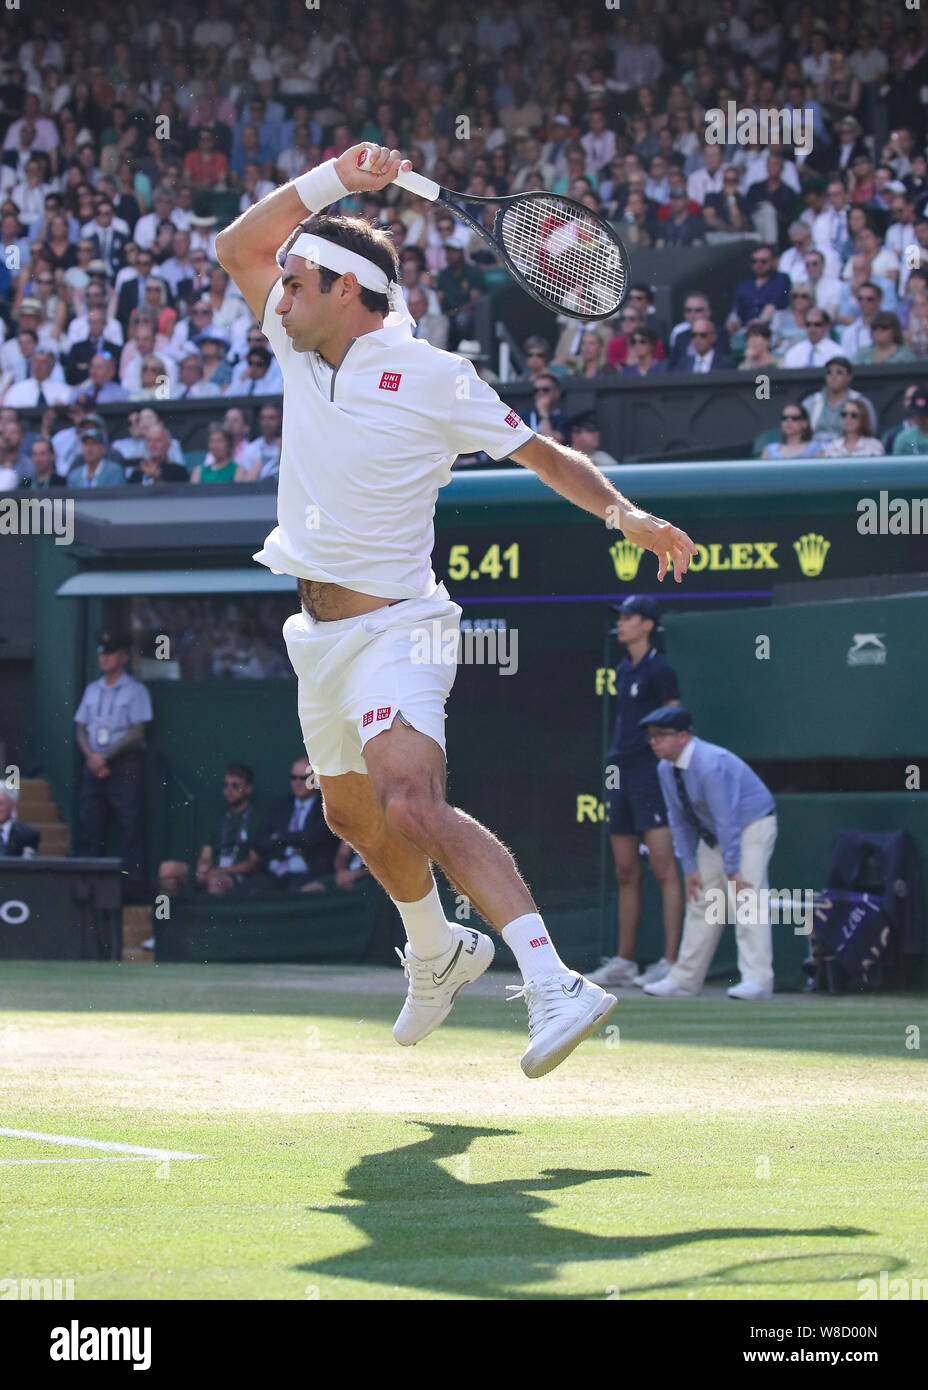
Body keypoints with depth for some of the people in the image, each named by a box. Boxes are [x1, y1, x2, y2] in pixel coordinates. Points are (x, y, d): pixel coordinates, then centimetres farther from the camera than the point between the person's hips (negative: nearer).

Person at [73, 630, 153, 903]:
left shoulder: (135, 691, 0)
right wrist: (91, 757, -4)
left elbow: (136, 732, -7)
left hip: (125, 765, -5)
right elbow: (81, 729, 14)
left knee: (131, 829, -8)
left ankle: (134, 887, -8)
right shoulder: (92, 690, 17)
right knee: (88, 829, 2)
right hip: (94, 766, 5)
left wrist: (106, 757, -12)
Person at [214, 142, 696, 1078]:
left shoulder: (433, 379, -10)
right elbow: (238, 245, 12)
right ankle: (437, 952, 49)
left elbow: (543, 454, -5)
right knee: (353, 815, 22)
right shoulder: (301, 354, 7)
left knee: (412, 806, -28)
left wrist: (625, 514, -21)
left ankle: (552, 984, -37)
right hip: (320, 636, 8)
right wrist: (331, 179, -1)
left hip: (392, 630, -8)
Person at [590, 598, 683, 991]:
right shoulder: (623, 670, 18)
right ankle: (624, 962, 15)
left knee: (664, 869, -12)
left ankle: (671, 962, -16)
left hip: (651, 771, -9)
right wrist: (614, 764, 19)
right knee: (625, 873, 10)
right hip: (620, 774, 9)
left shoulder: (659, 670, -6)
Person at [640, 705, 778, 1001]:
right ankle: (685, 979, 12)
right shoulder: (666, 769, -4)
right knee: (702, 901, 7)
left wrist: (732, 871, -28)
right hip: (712, 833, 8)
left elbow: (726, 820, -29)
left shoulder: (711, 764, -30)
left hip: (752, 825, -8)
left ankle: (757, 979, -23)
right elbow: (678, 819, 6)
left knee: (746, 897, -19)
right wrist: (690, 866, 1)